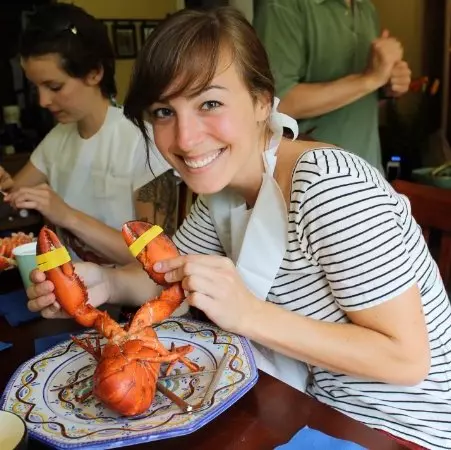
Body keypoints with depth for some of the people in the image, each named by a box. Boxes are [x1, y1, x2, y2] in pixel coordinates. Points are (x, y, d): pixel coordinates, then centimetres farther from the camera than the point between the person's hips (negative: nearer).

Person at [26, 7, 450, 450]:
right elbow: (175, 275, 7)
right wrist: (106, 283, -13)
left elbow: (408, 359, -25)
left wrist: (248, 315, -32)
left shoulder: (328, 185, -28)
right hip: (313, 402, 6)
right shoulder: (222, 184, -4)